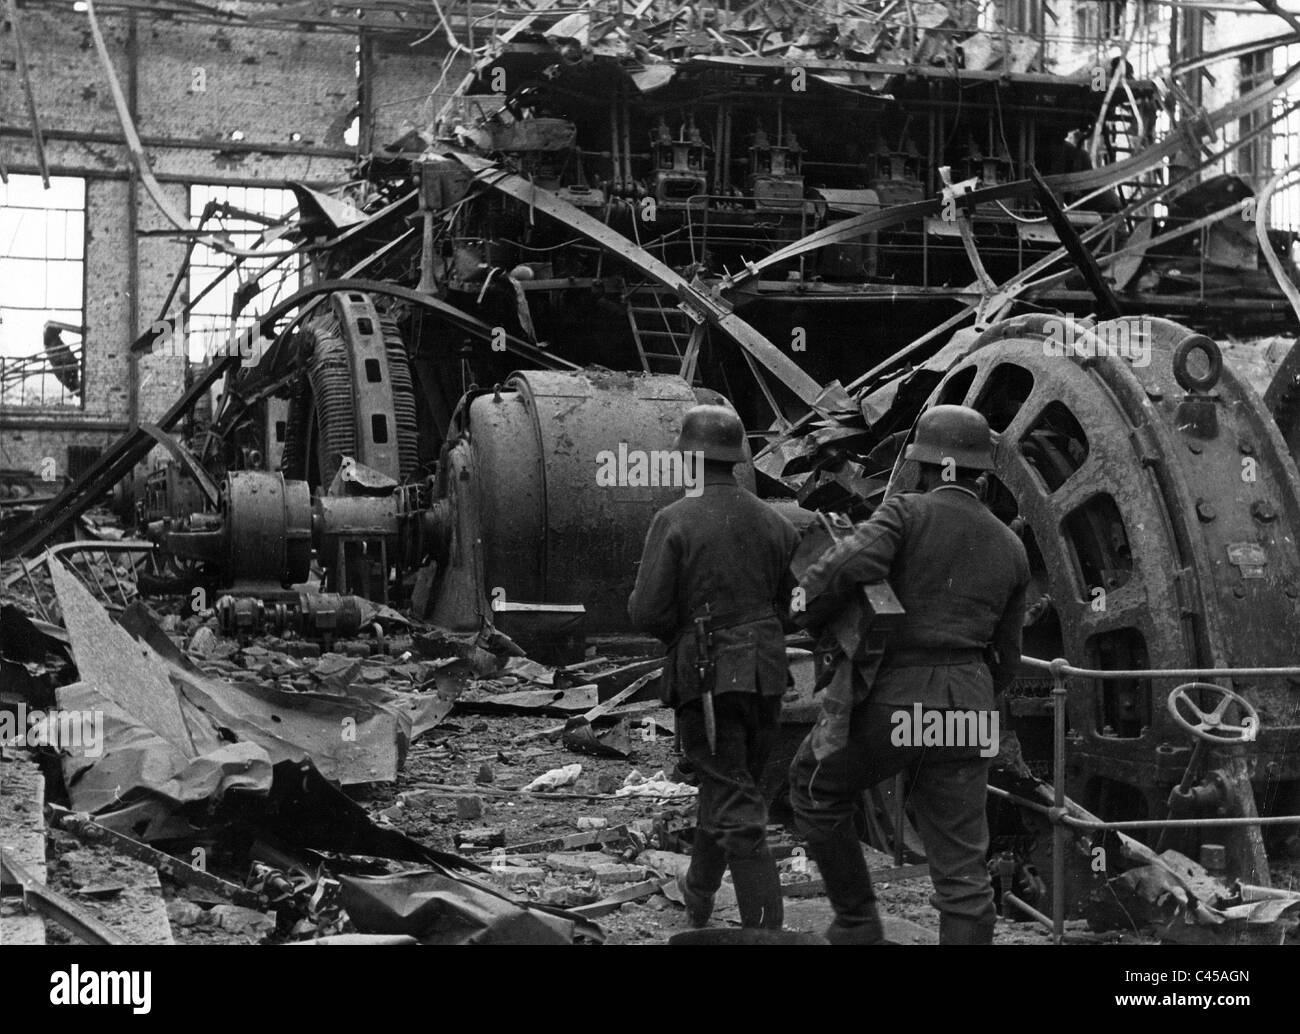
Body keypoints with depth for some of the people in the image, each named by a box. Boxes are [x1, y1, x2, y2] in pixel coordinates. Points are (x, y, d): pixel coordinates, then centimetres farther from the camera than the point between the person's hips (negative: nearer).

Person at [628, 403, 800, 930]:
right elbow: (792, 606, 7)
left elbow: (647, 613, -13)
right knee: (732, 787, 22)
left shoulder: (675, 520, -10)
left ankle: (766, 929, -7)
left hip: (705, 676, -5)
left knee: (737, 810, -3)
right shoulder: (776, 524, 5)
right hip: (766, 674, 5)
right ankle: (698, 896, 39)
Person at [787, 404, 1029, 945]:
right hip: (968, 706, 4)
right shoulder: (1010, 549, 13)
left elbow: (851, 563, -23)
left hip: (891, 702, -4)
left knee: (815, 786, 24)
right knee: (962, 869, 7)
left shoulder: (907, 512, -3)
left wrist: (806, 611, -5)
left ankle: (857, 919, 25)